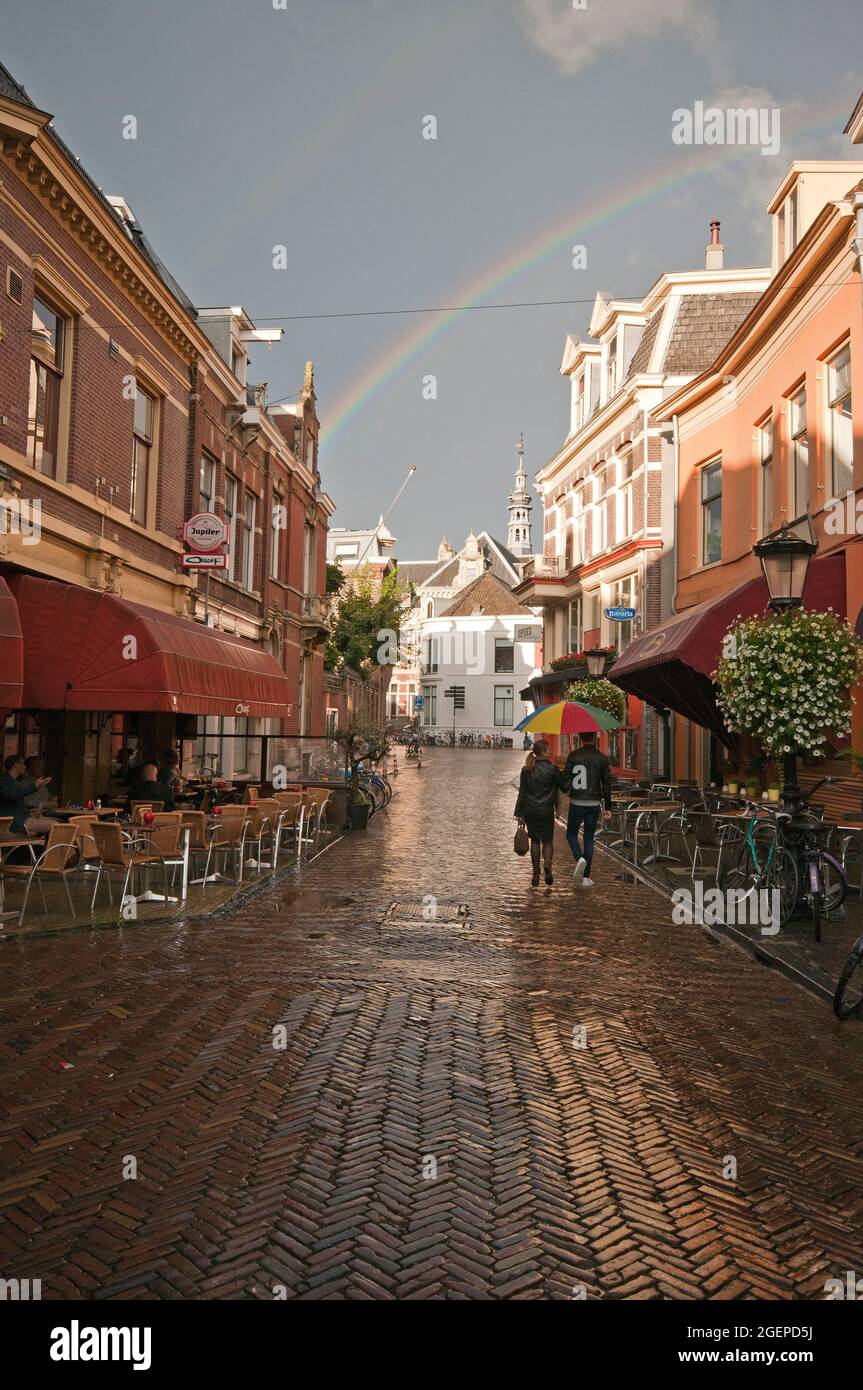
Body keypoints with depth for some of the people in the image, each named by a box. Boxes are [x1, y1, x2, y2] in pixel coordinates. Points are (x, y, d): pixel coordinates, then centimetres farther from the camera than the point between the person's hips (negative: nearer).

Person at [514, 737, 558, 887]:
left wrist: (518, 811, 5)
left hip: (530, 809, 2)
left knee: (534, 841, 12)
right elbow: (556, 789, -2)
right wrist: (556, 806, 11)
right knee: (547, 841, 10)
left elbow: (522, 791, 1)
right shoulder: (552, 769, -9)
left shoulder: (526, 769, -1)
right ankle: (547, 864, -18)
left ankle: (536, 875, 11)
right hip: (546, 810, -2)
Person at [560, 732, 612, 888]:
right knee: (589, 838, 11)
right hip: (594, 804, 2)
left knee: (571, 833, 18)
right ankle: (586, 877, 10)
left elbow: (565, 781, -6)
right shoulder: (602, 758, 0)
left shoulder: (573, 756, -6)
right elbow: (607, 785, 2)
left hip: (576, 803, -2)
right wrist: (607, 808, 9)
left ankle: (579, 858, -11)